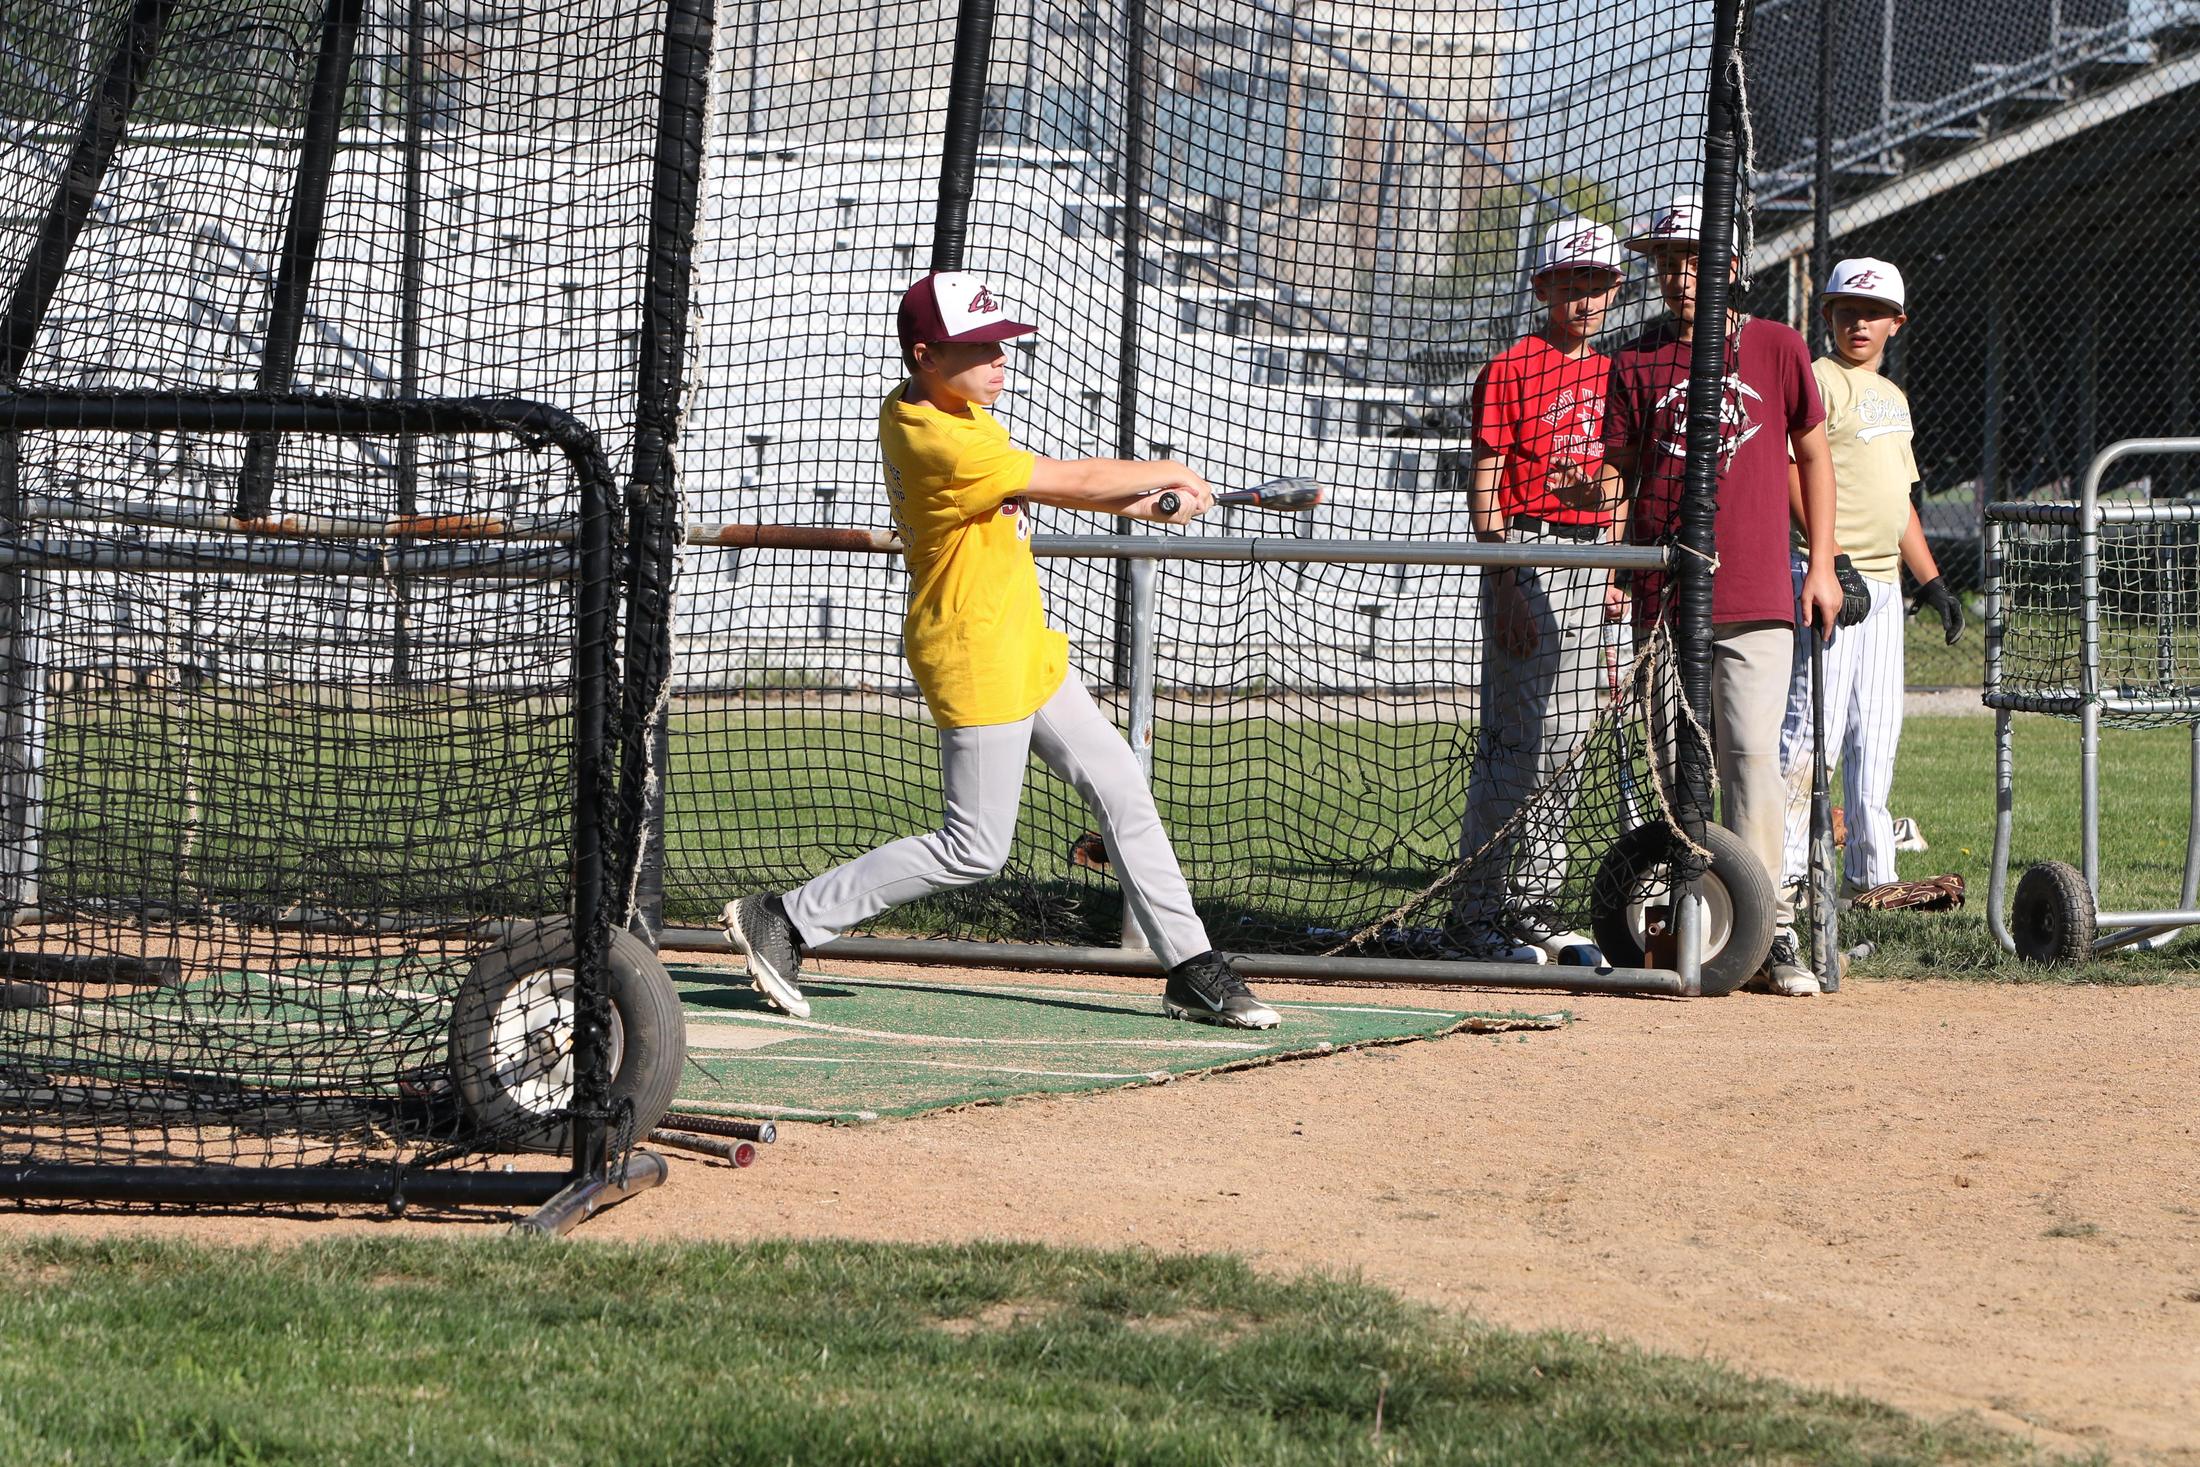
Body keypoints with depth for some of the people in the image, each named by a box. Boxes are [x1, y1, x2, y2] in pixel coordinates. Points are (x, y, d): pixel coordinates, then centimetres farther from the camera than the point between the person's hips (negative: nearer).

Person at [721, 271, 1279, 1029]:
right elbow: (1072, 480, -19)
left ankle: (1192, 970, 17)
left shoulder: (931, 408, 4)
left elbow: (1046, 487, 11)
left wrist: (1140, 503, -2)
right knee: (974, 849, -5)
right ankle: (786, 920, 3)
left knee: (1123, 792, 11)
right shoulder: (939, 444, -26)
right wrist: (1172, 475, -3)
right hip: (975, 661, -10)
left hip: (1026, 649, 10)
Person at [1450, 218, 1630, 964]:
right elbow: (1487, 487, -11)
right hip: (1527, 554, -7)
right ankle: (1476, 913, -7)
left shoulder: (1608, 375, 16)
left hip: (1589, 562, 7)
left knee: (1564, 736, 8)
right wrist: (1506, 584, -18)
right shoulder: (1512, 369, -6)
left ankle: (1534, 905, 14)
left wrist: (1610, 577, 14)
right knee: (1515, 739, -10)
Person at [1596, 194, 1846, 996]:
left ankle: (1767, 932, -13)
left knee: (1753, 756, -12)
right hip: (1663, 597, 2)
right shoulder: (1636, 363, 7)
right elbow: (1618, 472, 7)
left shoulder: (1777, 348, 6)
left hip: (1757, 597, -2)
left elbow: (1812, 454, 13)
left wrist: (1821, 566, 8)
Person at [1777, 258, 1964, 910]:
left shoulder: (1892, 395, 20)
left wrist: (1931, 579, 23)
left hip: (1883, 582, 9)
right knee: (1813, 727, -12)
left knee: (1878, 731, 9)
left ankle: (1870, 871, 14)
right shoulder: (1818, 381, -6)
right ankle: (1784, 869, -12)